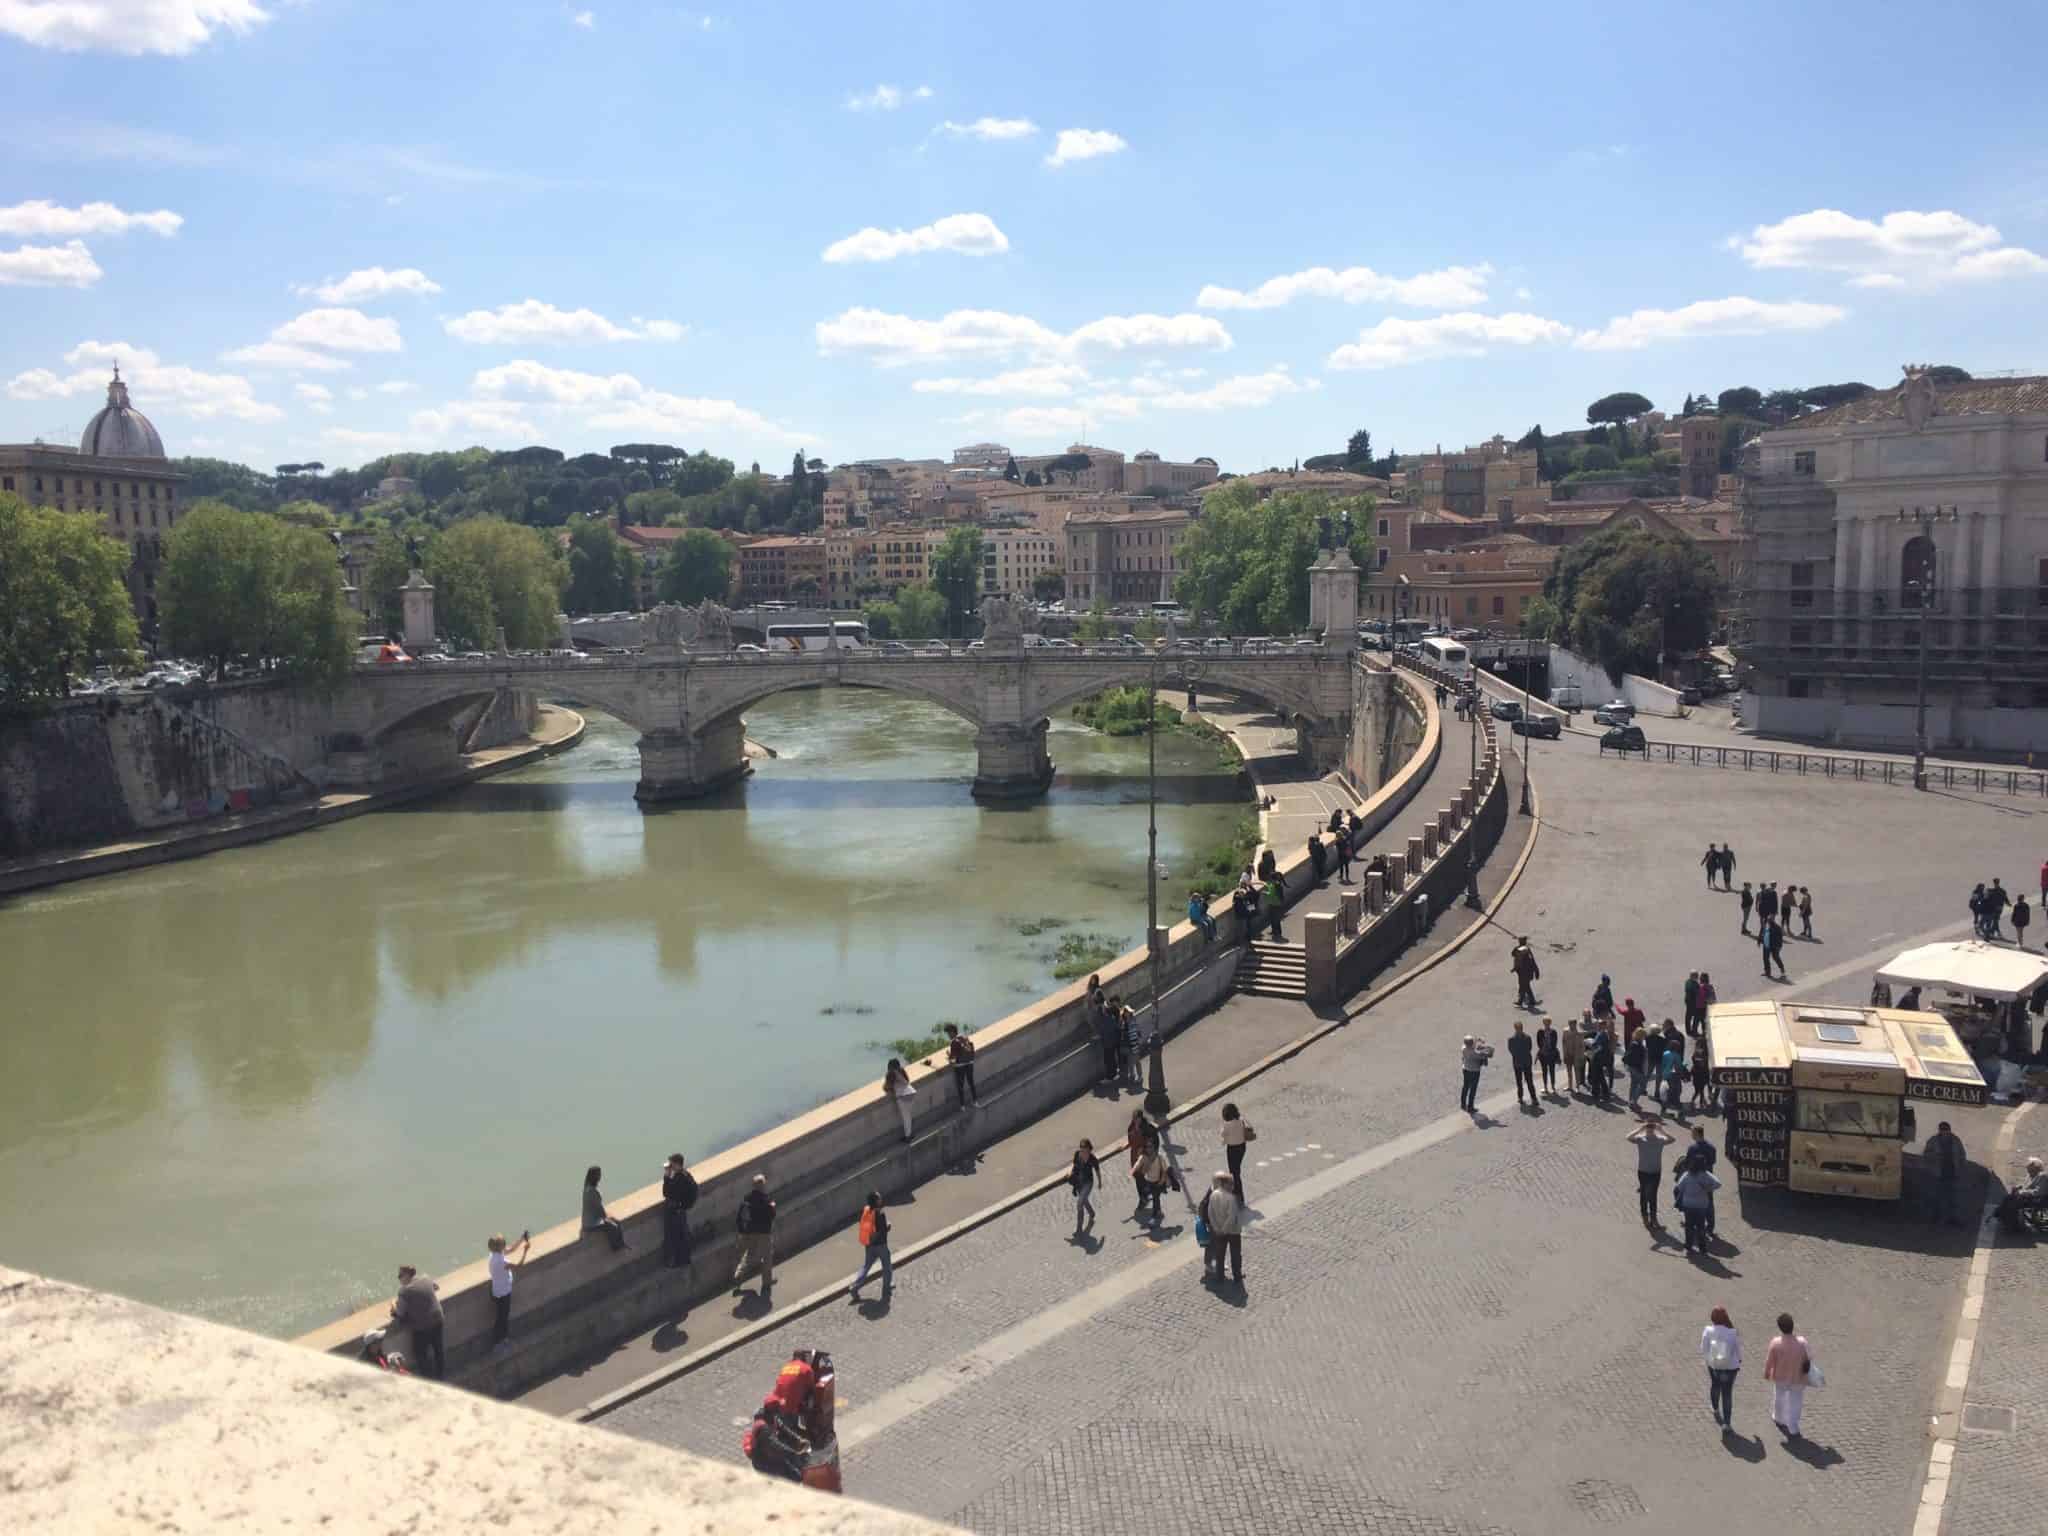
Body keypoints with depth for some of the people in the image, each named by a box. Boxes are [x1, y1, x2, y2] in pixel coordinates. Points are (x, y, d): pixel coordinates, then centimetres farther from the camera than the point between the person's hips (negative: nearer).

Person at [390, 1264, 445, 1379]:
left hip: (422, 1326, -7)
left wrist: (394, 1303, 4)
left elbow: (400, 1312, -13)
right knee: (438, 1349, 23)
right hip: (437, 1320, 7)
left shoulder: (405, 1290, -20)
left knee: (421, 1354, 13)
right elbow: (436, 1287, 22)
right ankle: (441, 1375, 38)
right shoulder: (426, 1278, 0)